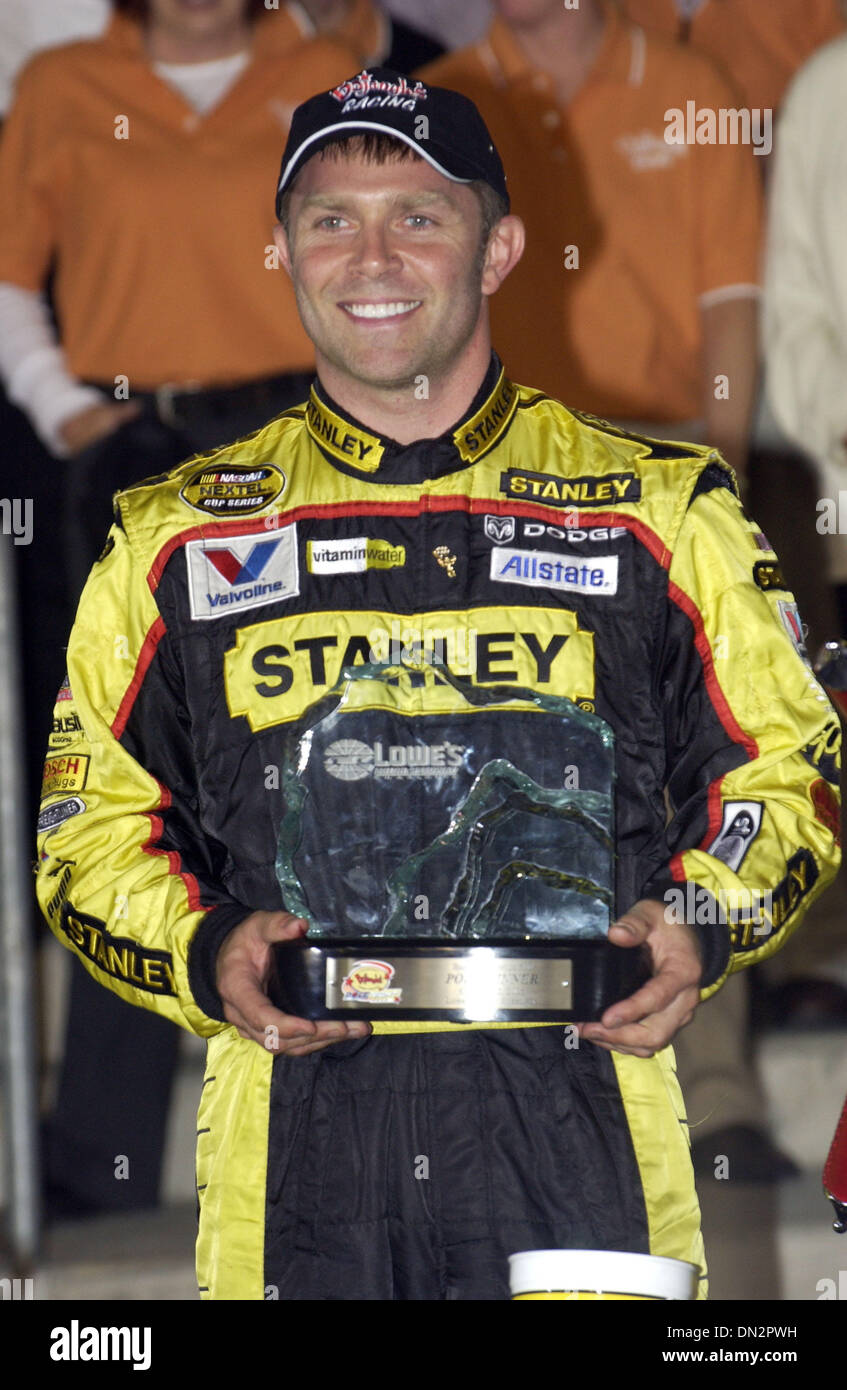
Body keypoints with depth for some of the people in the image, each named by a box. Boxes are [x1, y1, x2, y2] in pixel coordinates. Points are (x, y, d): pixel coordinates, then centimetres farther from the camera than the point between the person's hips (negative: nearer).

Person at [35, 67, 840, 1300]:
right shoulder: (180, 538, 11)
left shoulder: (657, 514, 9)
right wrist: (206, 956, -5)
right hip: (292, 1130, 1)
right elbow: (88, 818, 14)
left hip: (579, 1112, -1)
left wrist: (700, 923, -6)